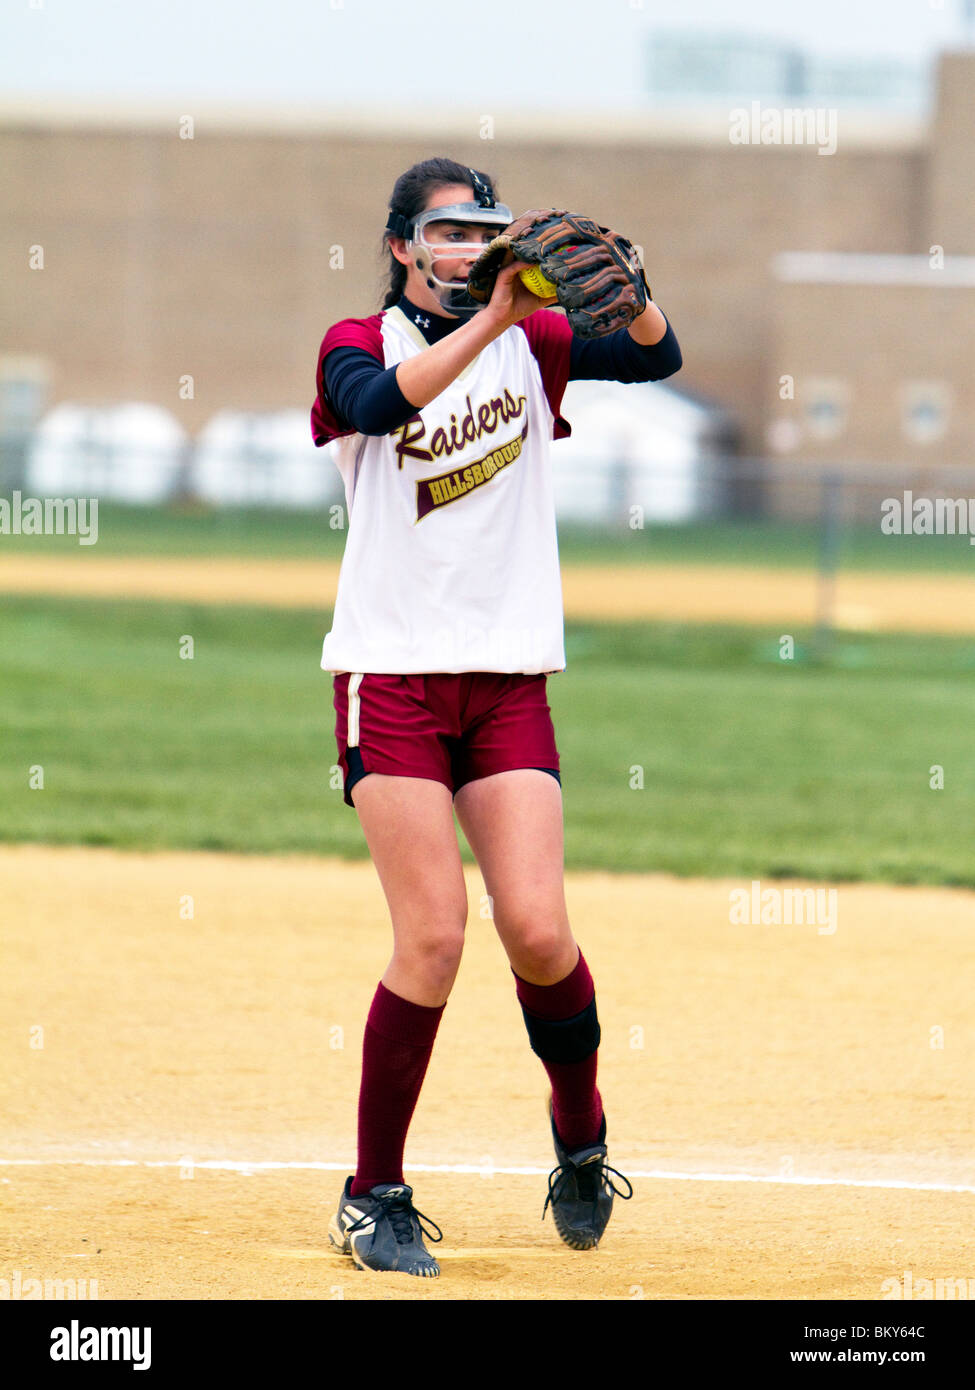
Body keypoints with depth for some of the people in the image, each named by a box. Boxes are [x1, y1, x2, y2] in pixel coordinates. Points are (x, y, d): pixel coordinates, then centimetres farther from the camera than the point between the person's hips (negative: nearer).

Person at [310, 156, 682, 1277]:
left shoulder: (532, 342, 9)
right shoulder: (361, 344, 1)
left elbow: (657, 356, -7)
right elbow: (378, 402, -23)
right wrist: (489, 316, -33)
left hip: (508, 679, 2)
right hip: (391, 673, -2)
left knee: (537, 932, -9)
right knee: (432, 938, -12)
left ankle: (580, 1134, 18)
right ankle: (374, 1196, 1)